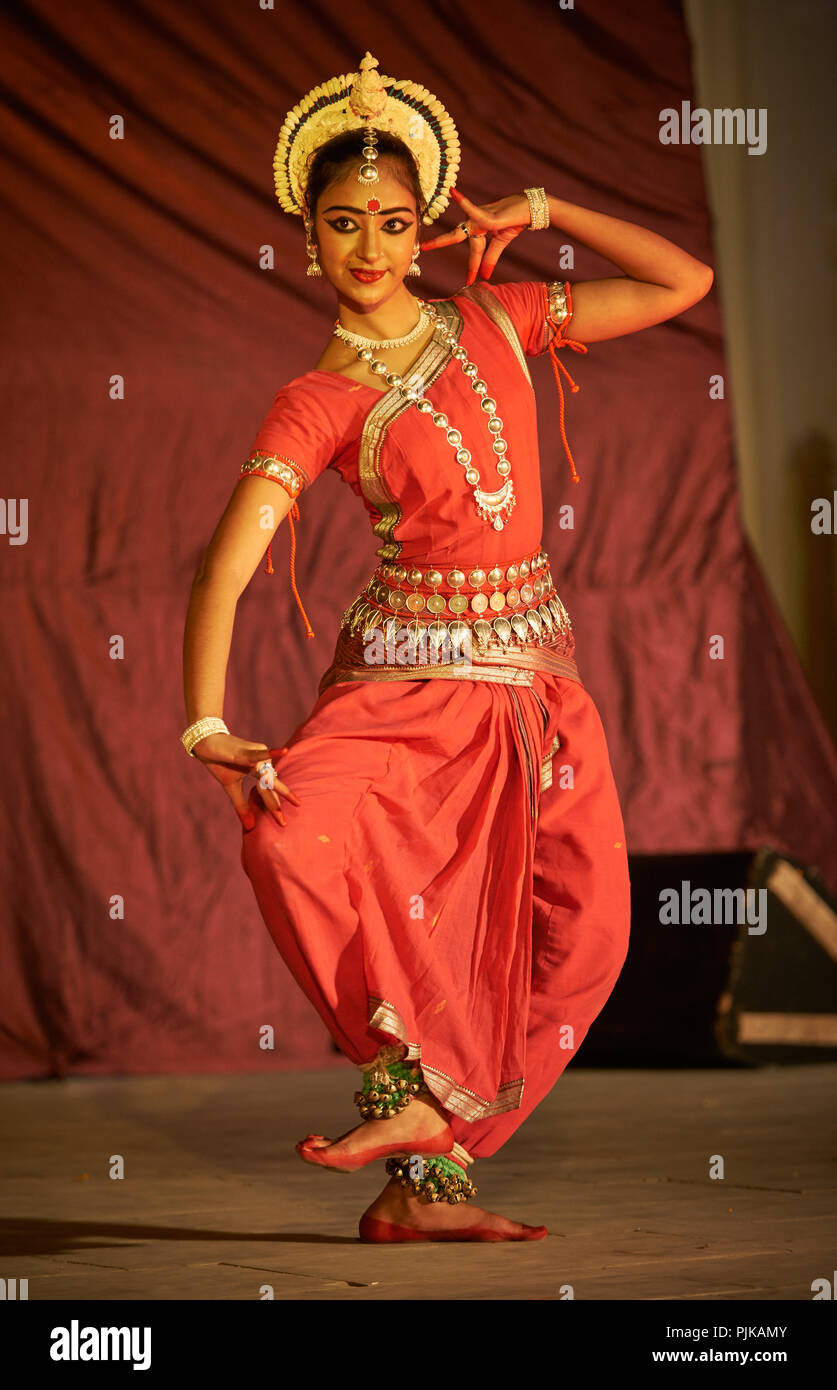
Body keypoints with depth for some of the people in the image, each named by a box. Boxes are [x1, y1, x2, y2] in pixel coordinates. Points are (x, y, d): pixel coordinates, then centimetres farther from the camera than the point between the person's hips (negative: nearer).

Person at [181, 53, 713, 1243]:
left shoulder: (493, 322, 6)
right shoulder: (316, 406, -6)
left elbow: (684, 284, 8)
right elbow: (226, 567, -17)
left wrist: (539, 212, 4)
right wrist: (207, 725, -29)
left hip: (534, 671, 4)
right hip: (409, 675, -4)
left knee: (577, 941, -1)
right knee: (297, 834, -33)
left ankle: (428, 1179, 8)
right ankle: (414, 1083, -18)